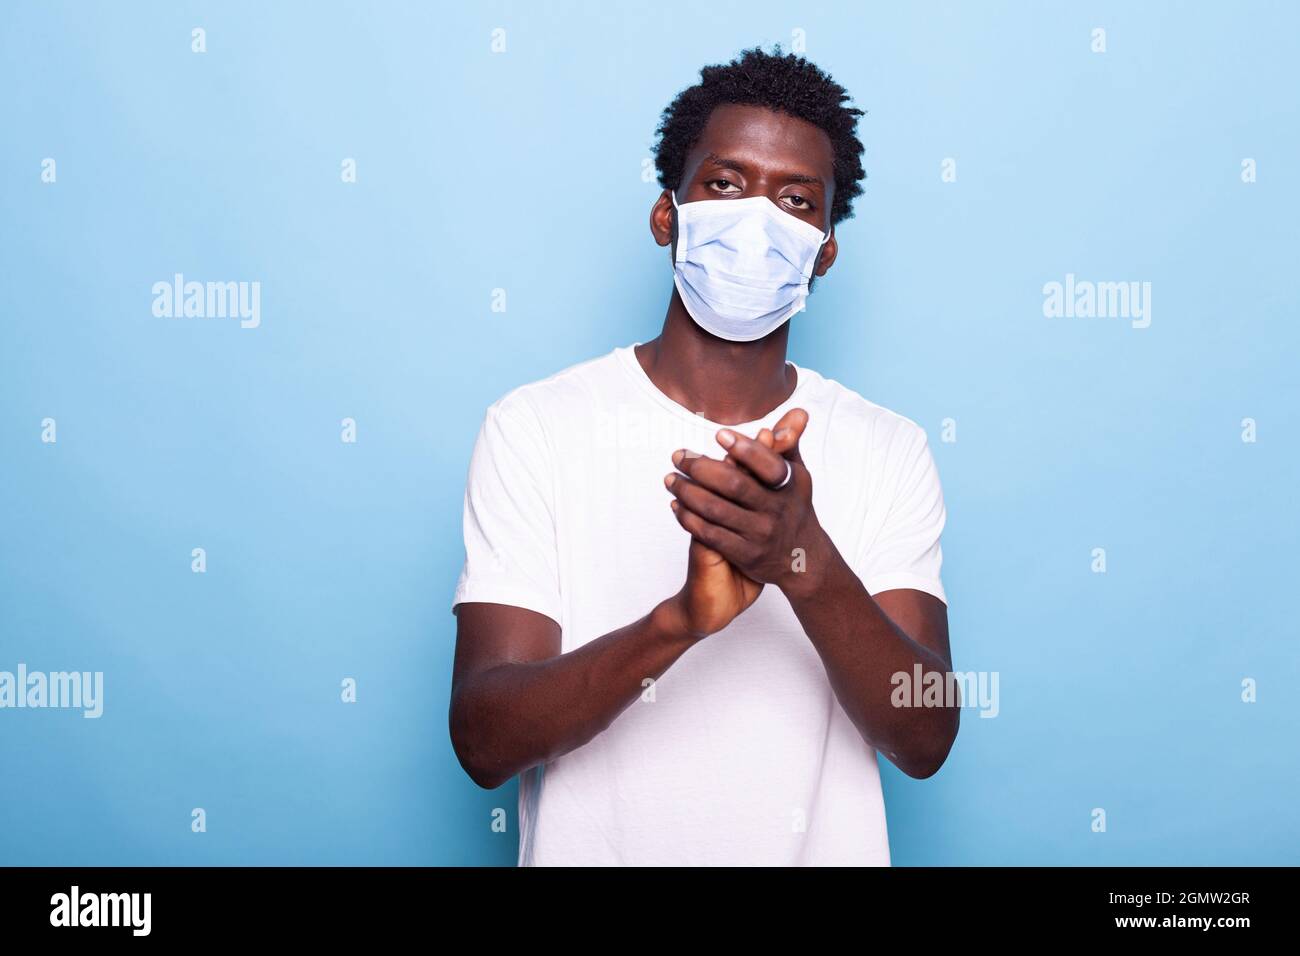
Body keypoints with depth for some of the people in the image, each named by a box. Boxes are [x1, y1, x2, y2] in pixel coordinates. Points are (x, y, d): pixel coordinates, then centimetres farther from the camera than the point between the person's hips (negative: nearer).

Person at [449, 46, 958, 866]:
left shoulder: (890, 450, -5)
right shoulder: (533, 427, -11)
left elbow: (926, 739, -14)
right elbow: (484, 741, -17)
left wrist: (808, 566, -31)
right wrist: (677, 620, -33)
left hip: (823, 848, 2)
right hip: (590, 846, -1)